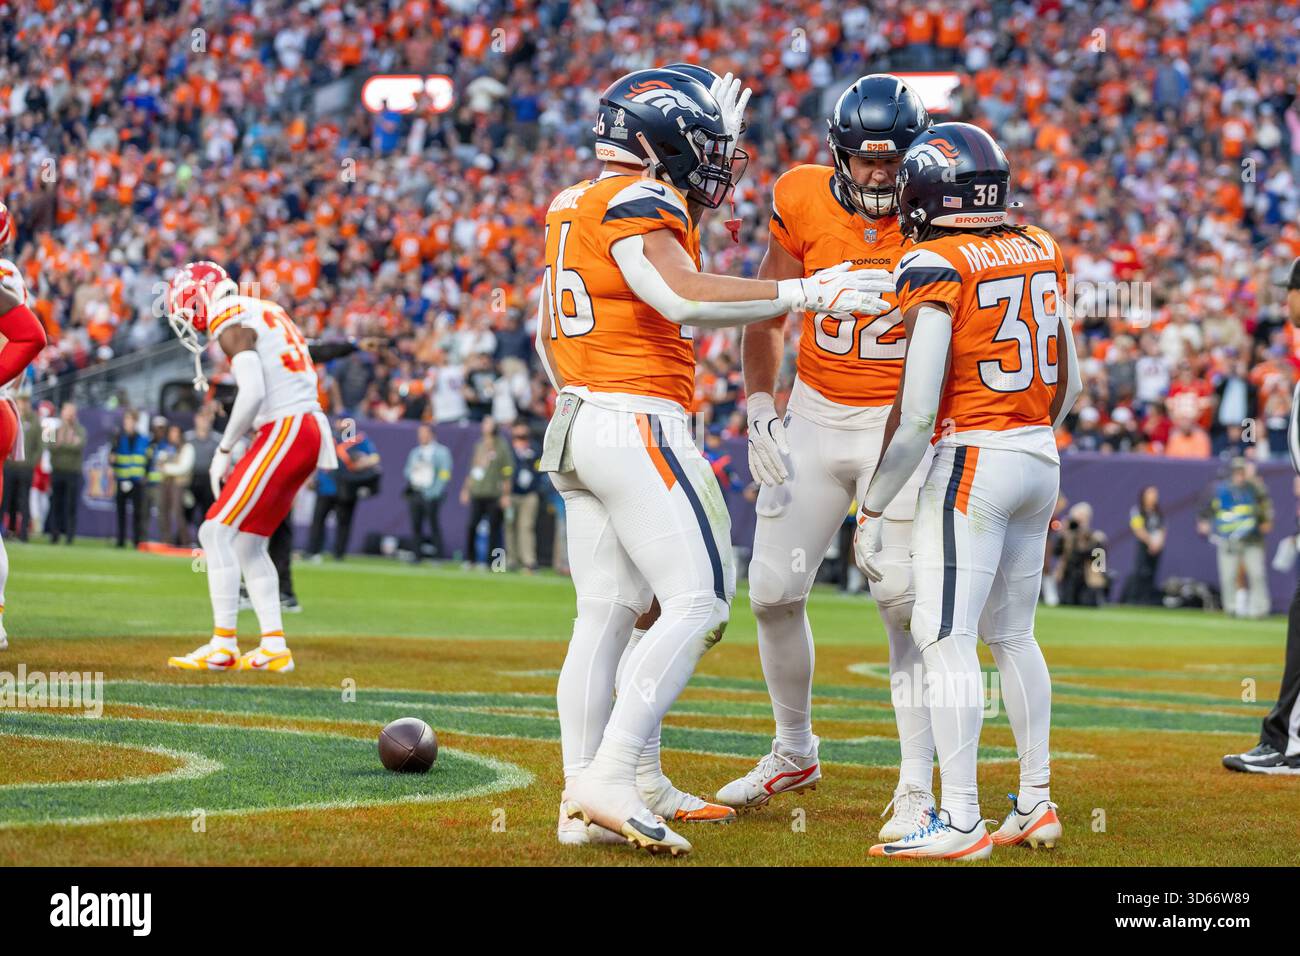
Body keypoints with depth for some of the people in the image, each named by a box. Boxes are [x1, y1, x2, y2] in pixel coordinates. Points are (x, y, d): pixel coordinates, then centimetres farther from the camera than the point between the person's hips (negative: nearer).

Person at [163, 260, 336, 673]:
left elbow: (253, 392, -20)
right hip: (310, 428, 9)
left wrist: (224, 449, -10)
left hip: (283, 430, -9)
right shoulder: (265, 312, 20)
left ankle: (223, 645, -9)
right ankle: (274, 647, 12)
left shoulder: (232, 323, -8)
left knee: (217, 532, -7)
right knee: (246, 542, 14)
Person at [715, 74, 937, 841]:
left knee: (904, 602, -11)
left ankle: (919, 787, -6)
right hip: (815, 418, 3)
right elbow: (767, 316, 4)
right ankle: (794, 752, 28)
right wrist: (761, 414, -3)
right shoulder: (805, 204, -8)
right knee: (774, 590, 6)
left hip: (902, 423, -3)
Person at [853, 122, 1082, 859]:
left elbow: (917, 409, -17)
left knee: (946, 638, -6)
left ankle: (962, 821, -10)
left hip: (971, 460, -8)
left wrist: (873, 511, -11)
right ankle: (1036, 805, 21)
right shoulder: (1043, 252, 8)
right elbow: (1069, 384, 15)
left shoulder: (936, 267, -12)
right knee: (1012, 633, 17)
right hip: (1042, 456, 8)